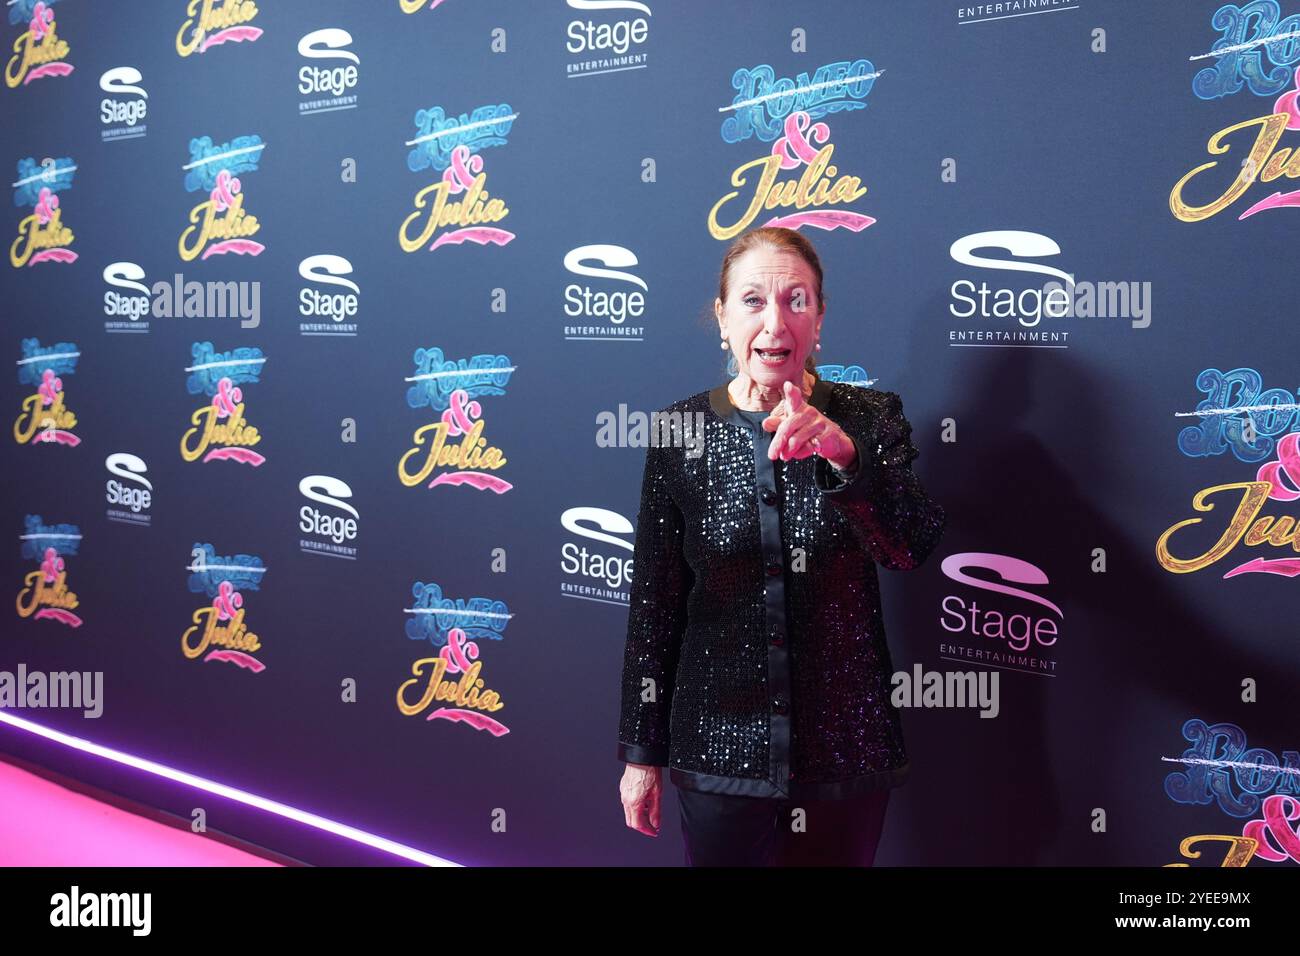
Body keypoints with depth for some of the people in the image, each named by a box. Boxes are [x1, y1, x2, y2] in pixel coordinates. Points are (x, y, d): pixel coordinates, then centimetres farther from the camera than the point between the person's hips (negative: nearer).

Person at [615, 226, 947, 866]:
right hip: (720, 748, 0)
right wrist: (640, 752, 3)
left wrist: (842, 453, -38)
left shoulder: (868, 419, -3)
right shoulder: (679, 430, -4)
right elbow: (653, 600, 0)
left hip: (845, 750, 1)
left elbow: (912, 546, -20)